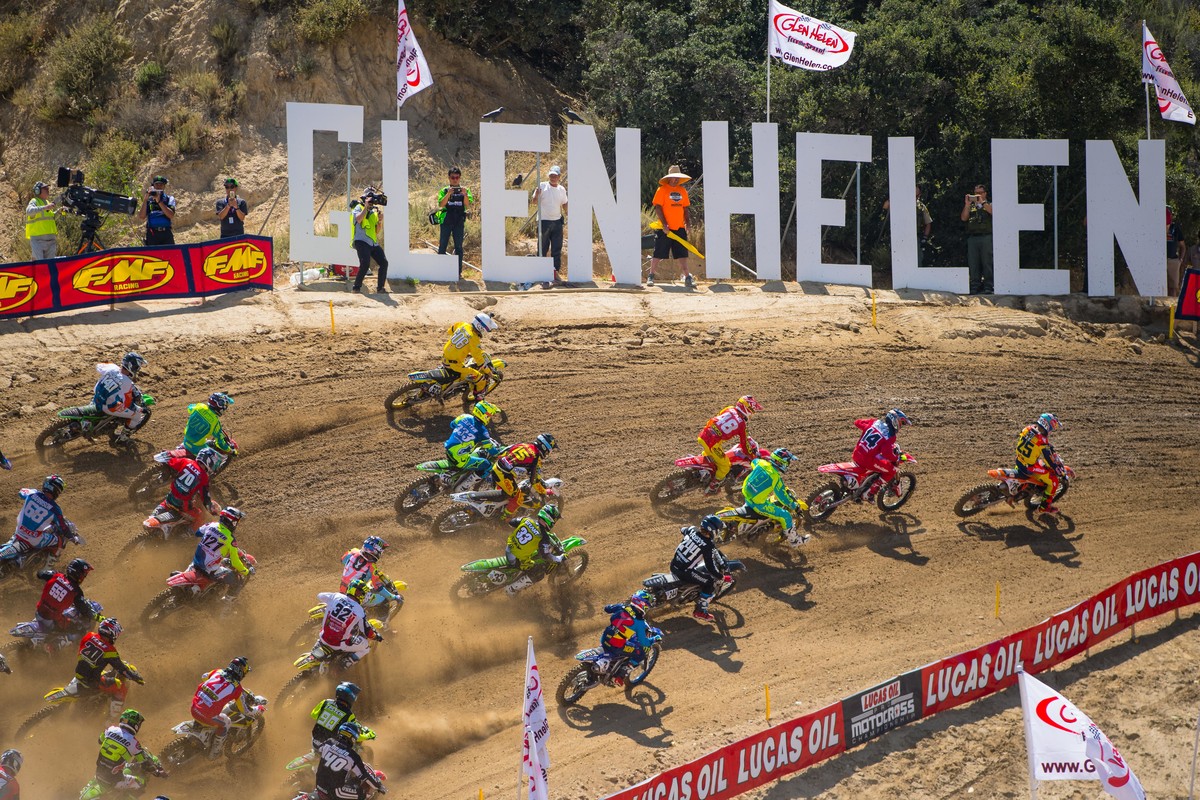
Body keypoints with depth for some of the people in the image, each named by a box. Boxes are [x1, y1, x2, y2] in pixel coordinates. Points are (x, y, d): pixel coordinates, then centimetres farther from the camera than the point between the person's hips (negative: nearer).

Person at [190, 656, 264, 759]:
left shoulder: (218, 672, 2)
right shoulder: (236, 688, -12)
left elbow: (203, 677, 25)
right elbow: (245, 711, -3)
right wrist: (259, 709, 16)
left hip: (194, 709, 6)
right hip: (207, 717, -6)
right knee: (225, 722, 22)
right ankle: (214, 753, 30)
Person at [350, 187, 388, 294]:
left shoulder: (374, 212, 21)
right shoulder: (359, 208, 3)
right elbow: (358, 219, -21)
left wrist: (380, 222, 2)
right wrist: (366, 206, -16)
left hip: (373, 243, 7)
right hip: (362, 242, -7)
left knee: (384, 262, -6)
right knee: (365, 264, -23)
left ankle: (380, 288, 2)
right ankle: (356, 287, -11)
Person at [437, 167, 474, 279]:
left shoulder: (465, 190, 8)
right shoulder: (444, 191, 6)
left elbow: (468, 205, -6)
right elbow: (441, 204, -9)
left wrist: (465, 195, -23)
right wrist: (448, 194, -23)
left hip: (459, 222, 0)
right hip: (446, 221, 0)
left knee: (458, 247, 1)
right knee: (442, 246, 1)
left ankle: (459, 271, 5)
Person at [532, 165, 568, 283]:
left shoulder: (561, 189, 9)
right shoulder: (542, 186, -3)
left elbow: (564, 204, 19)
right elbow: (534, 201, -8)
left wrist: (567, 216, 5)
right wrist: (537, 194, -29)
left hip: (557, 221, 4)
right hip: (544, 221, -4)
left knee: (557, 249, 3)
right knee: (543, 248, 0)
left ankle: (556, 271, 8)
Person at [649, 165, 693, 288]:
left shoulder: (682, 190, 11)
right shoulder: (662, 190, -6)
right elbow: (658, 207, -11)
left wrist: (687, 223, 7)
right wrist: (664, 224, -17)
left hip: (679, 228, 5)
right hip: (665, 229, -5)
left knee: (682, 254, 4)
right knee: (658, 254, 1)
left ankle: (687, 278, 5)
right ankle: (651, 276, 11)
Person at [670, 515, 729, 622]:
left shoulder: (692, 530, -2)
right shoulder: (709, 546, -21)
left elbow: (682, 530, 24)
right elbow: (711, 568, -19)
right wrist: (722, 577, -3)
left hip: (673, 566, 8)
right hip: (684, 572, -8)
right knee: (710, 583, 3)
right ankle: (700, 611, 6)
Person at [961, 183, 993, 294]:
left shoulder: (989, 205, 11)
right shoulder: (971, 206, 19)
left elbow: (993, 212, -10)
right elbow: (964, 218, 6)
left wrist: (982, 202, -14)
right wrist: (967, 205, -5)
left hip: (986, 236, -3)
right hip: (972, 237, 3)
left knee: (987, 262, -6)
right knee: (973, 263, 0)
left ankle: (988, 287, -5)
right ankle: (975, 287, 4)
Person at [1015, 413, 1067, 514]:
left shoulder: (1027, 429, -6)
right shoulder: (1042, 441, -27)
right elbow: (1049, 460, -19)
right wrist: (1058, 470, -3)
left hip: (1019, 461, 8)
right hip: (1029, 467, -8)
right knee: (1053, 481, 4)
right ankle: (1044, 506, 17)